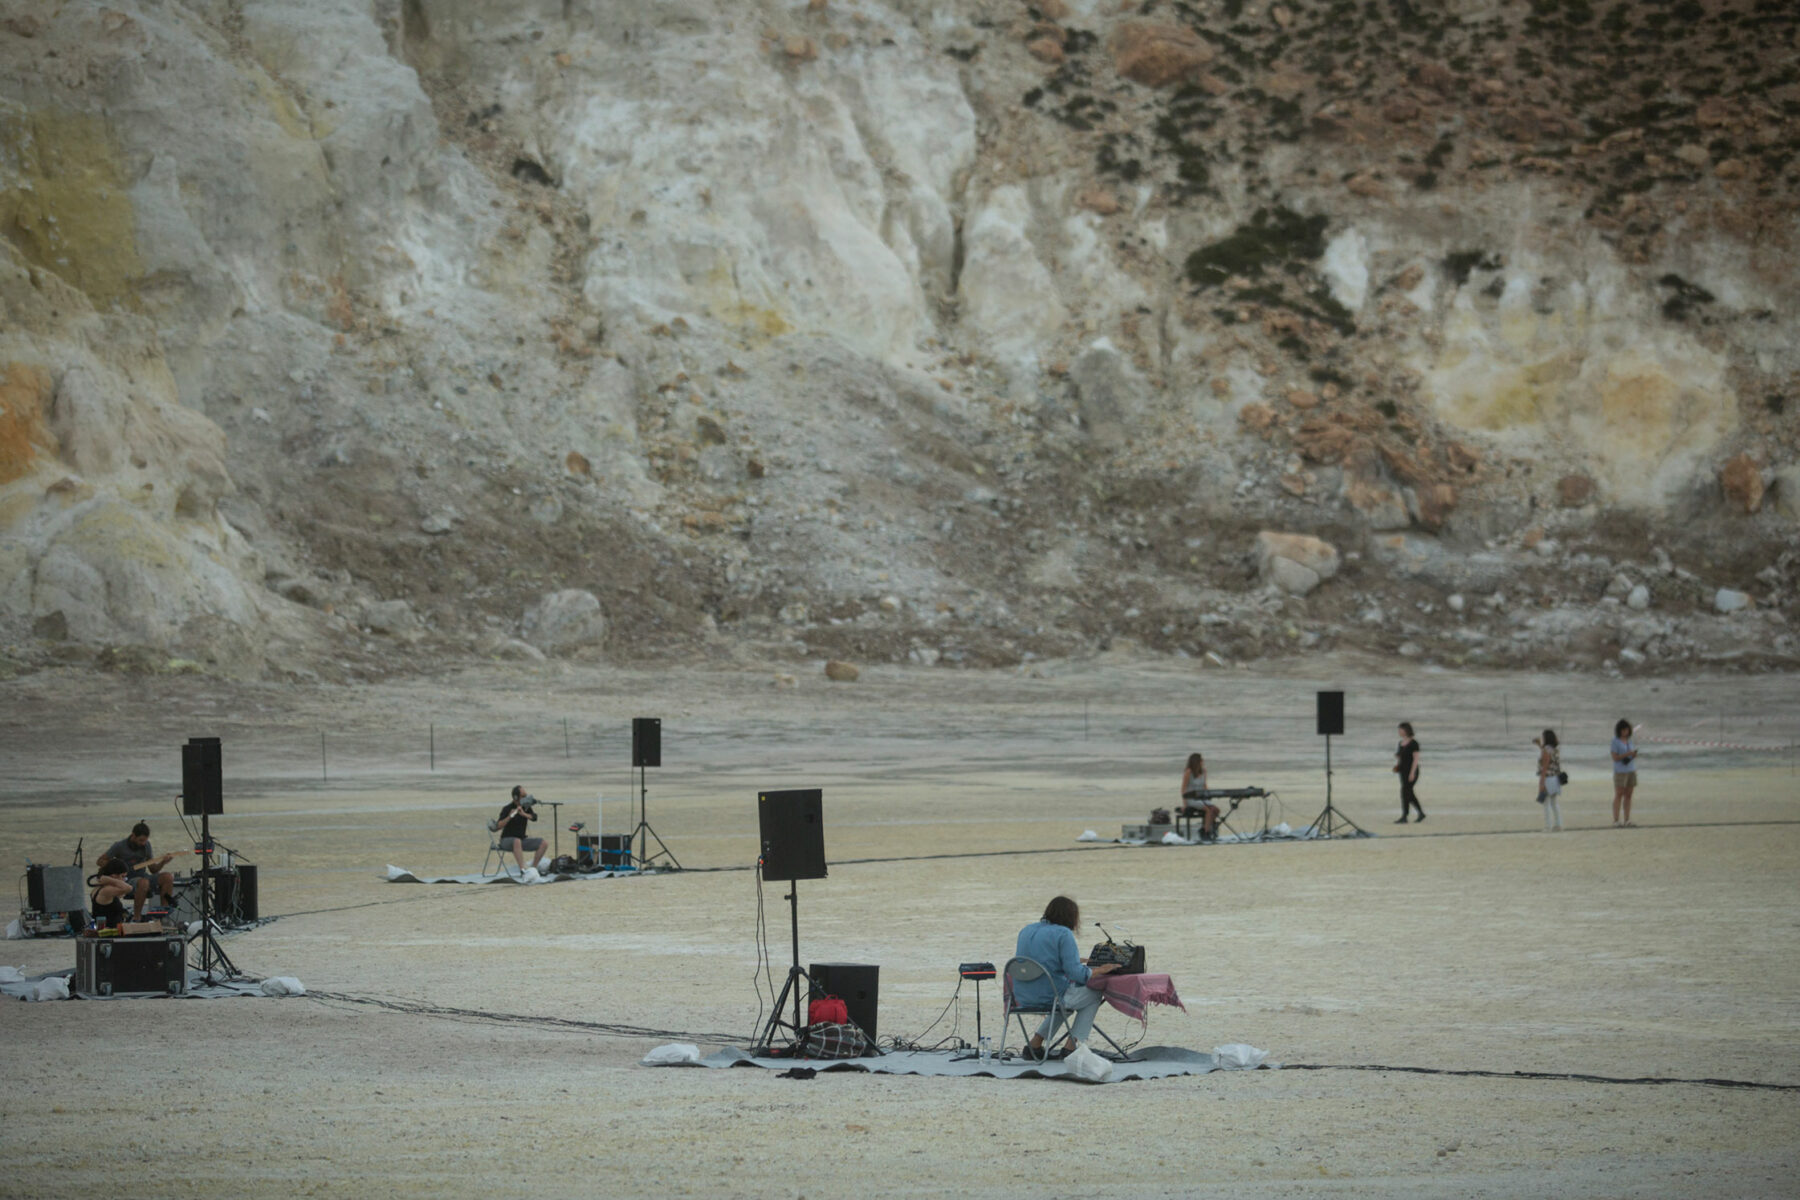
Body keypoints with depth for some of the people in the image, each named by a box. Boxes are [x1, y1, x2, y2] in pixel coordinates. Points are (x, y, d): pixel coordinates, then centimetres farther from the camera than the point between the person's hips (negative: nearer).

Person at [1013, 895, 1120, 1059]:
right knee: (1093, 995, 17)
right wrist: (1100, 970, -2)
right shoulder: (1063, 934, -14)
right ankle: (1070, 1046, 8)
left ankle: (1036, 1042, 24)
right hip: (1050, 995, -7)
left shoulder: (1026, 930, 9)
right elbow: (1076, 972, -19)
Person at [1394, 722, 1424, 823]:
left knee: (1405, 792, -12)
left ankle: (1404, 817, -11)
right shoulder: (1401, 743, 13)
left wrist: (1412, 773, -20)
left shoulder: (1413, 743, -11)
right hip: (1403, 771, 8)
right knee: (1409, 794, 11)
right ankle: (1421, 813, 22)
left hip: (1411, 771, -8)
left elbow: (1416, 758, -15)